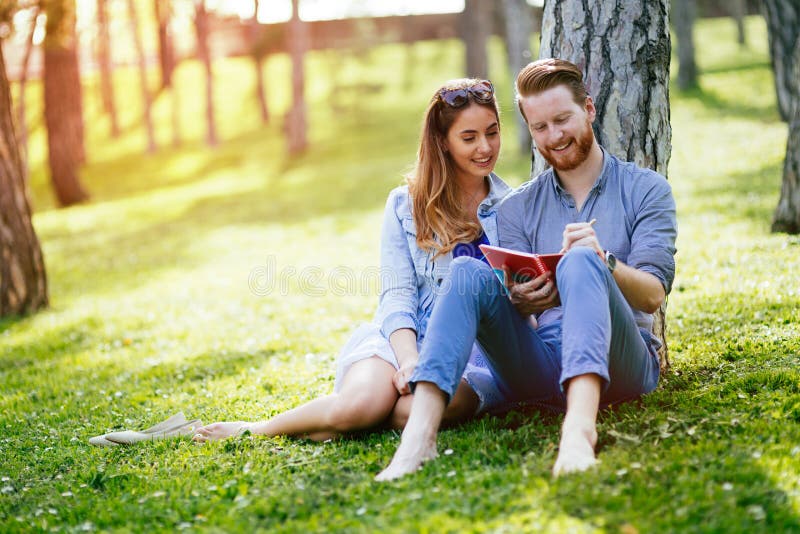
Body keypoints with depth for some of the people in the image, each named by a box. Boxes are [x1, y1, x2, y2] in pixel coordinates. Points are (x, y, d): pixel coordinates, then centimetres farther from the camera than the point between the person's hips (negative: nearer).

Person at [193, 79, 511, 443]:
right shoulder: (405, 204, 10)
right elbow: (397, 294, 1)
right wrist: (409, 361, -19)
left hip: (481, 348, 0)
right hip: (408, 338, 0)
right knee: (359, 404, -34)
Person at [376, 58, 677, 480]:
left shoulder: (645, 189, 10)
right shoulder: (517, 209, 18)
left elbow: (654, 295, -3)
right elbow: (517, 294, 9)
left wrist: (604, 262, -24)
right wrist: (521, 300, -16)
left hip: (616, 366, -2)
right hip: (540, 365, 3)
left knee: (579, 263, -31)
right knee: (467, 272, -22)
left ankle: (580, 426, -56)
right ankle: (420, 434, -40)